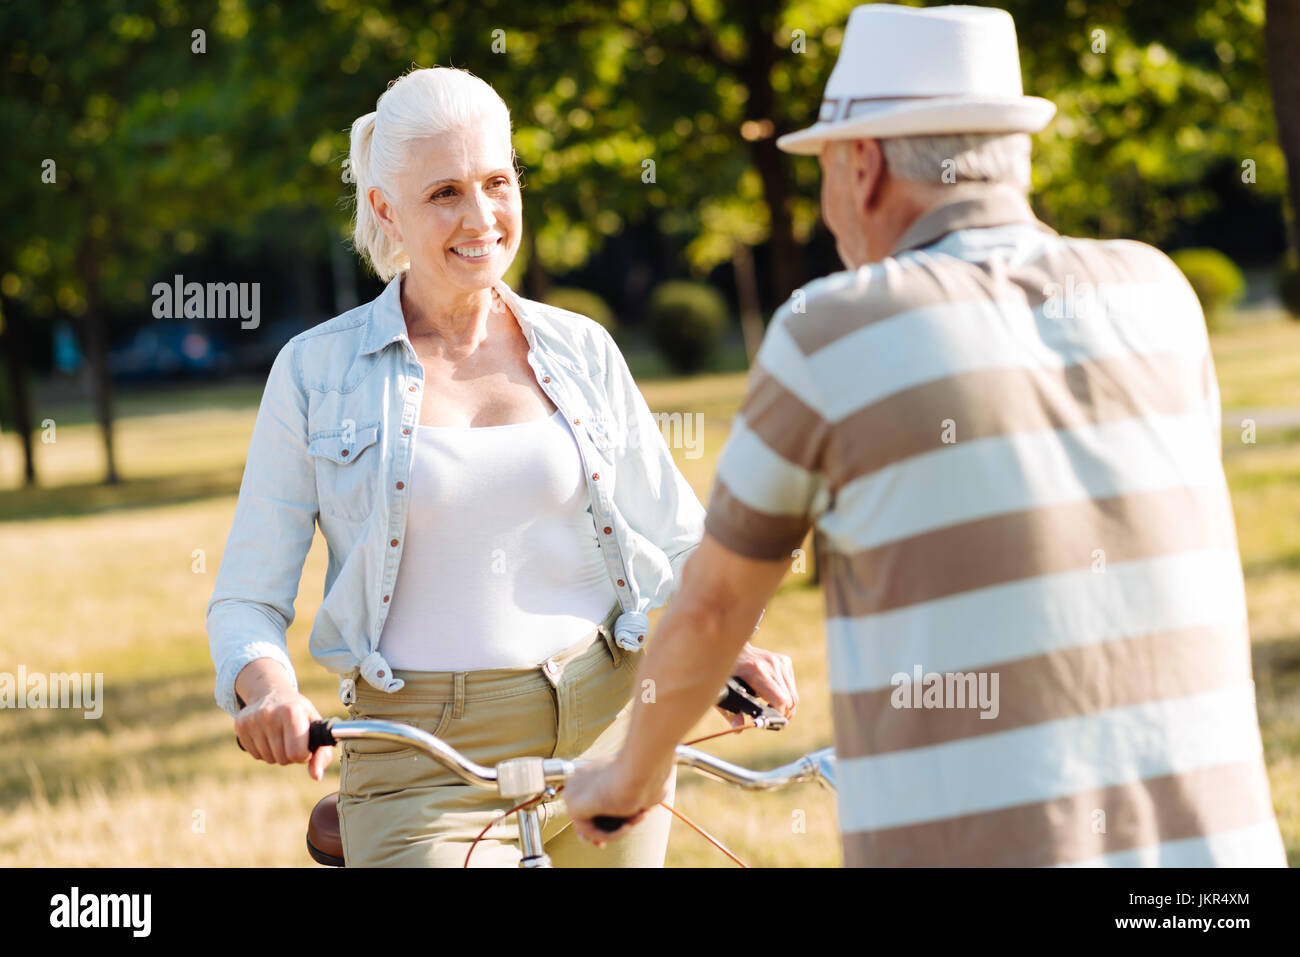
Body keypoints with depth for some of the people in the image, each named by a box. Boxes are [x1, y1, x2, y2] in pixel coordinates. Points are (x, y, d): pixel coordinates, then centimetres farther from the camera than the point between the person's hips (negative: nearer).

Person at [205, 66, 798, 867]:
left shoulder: (582, 352, 9)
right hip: (423, 767, -3)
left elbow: (681, 541, 14)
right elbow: (248, 599, 2)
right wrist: (267, 685, -20)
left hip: (606, 738, 3)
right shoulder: (317, 372, 1)